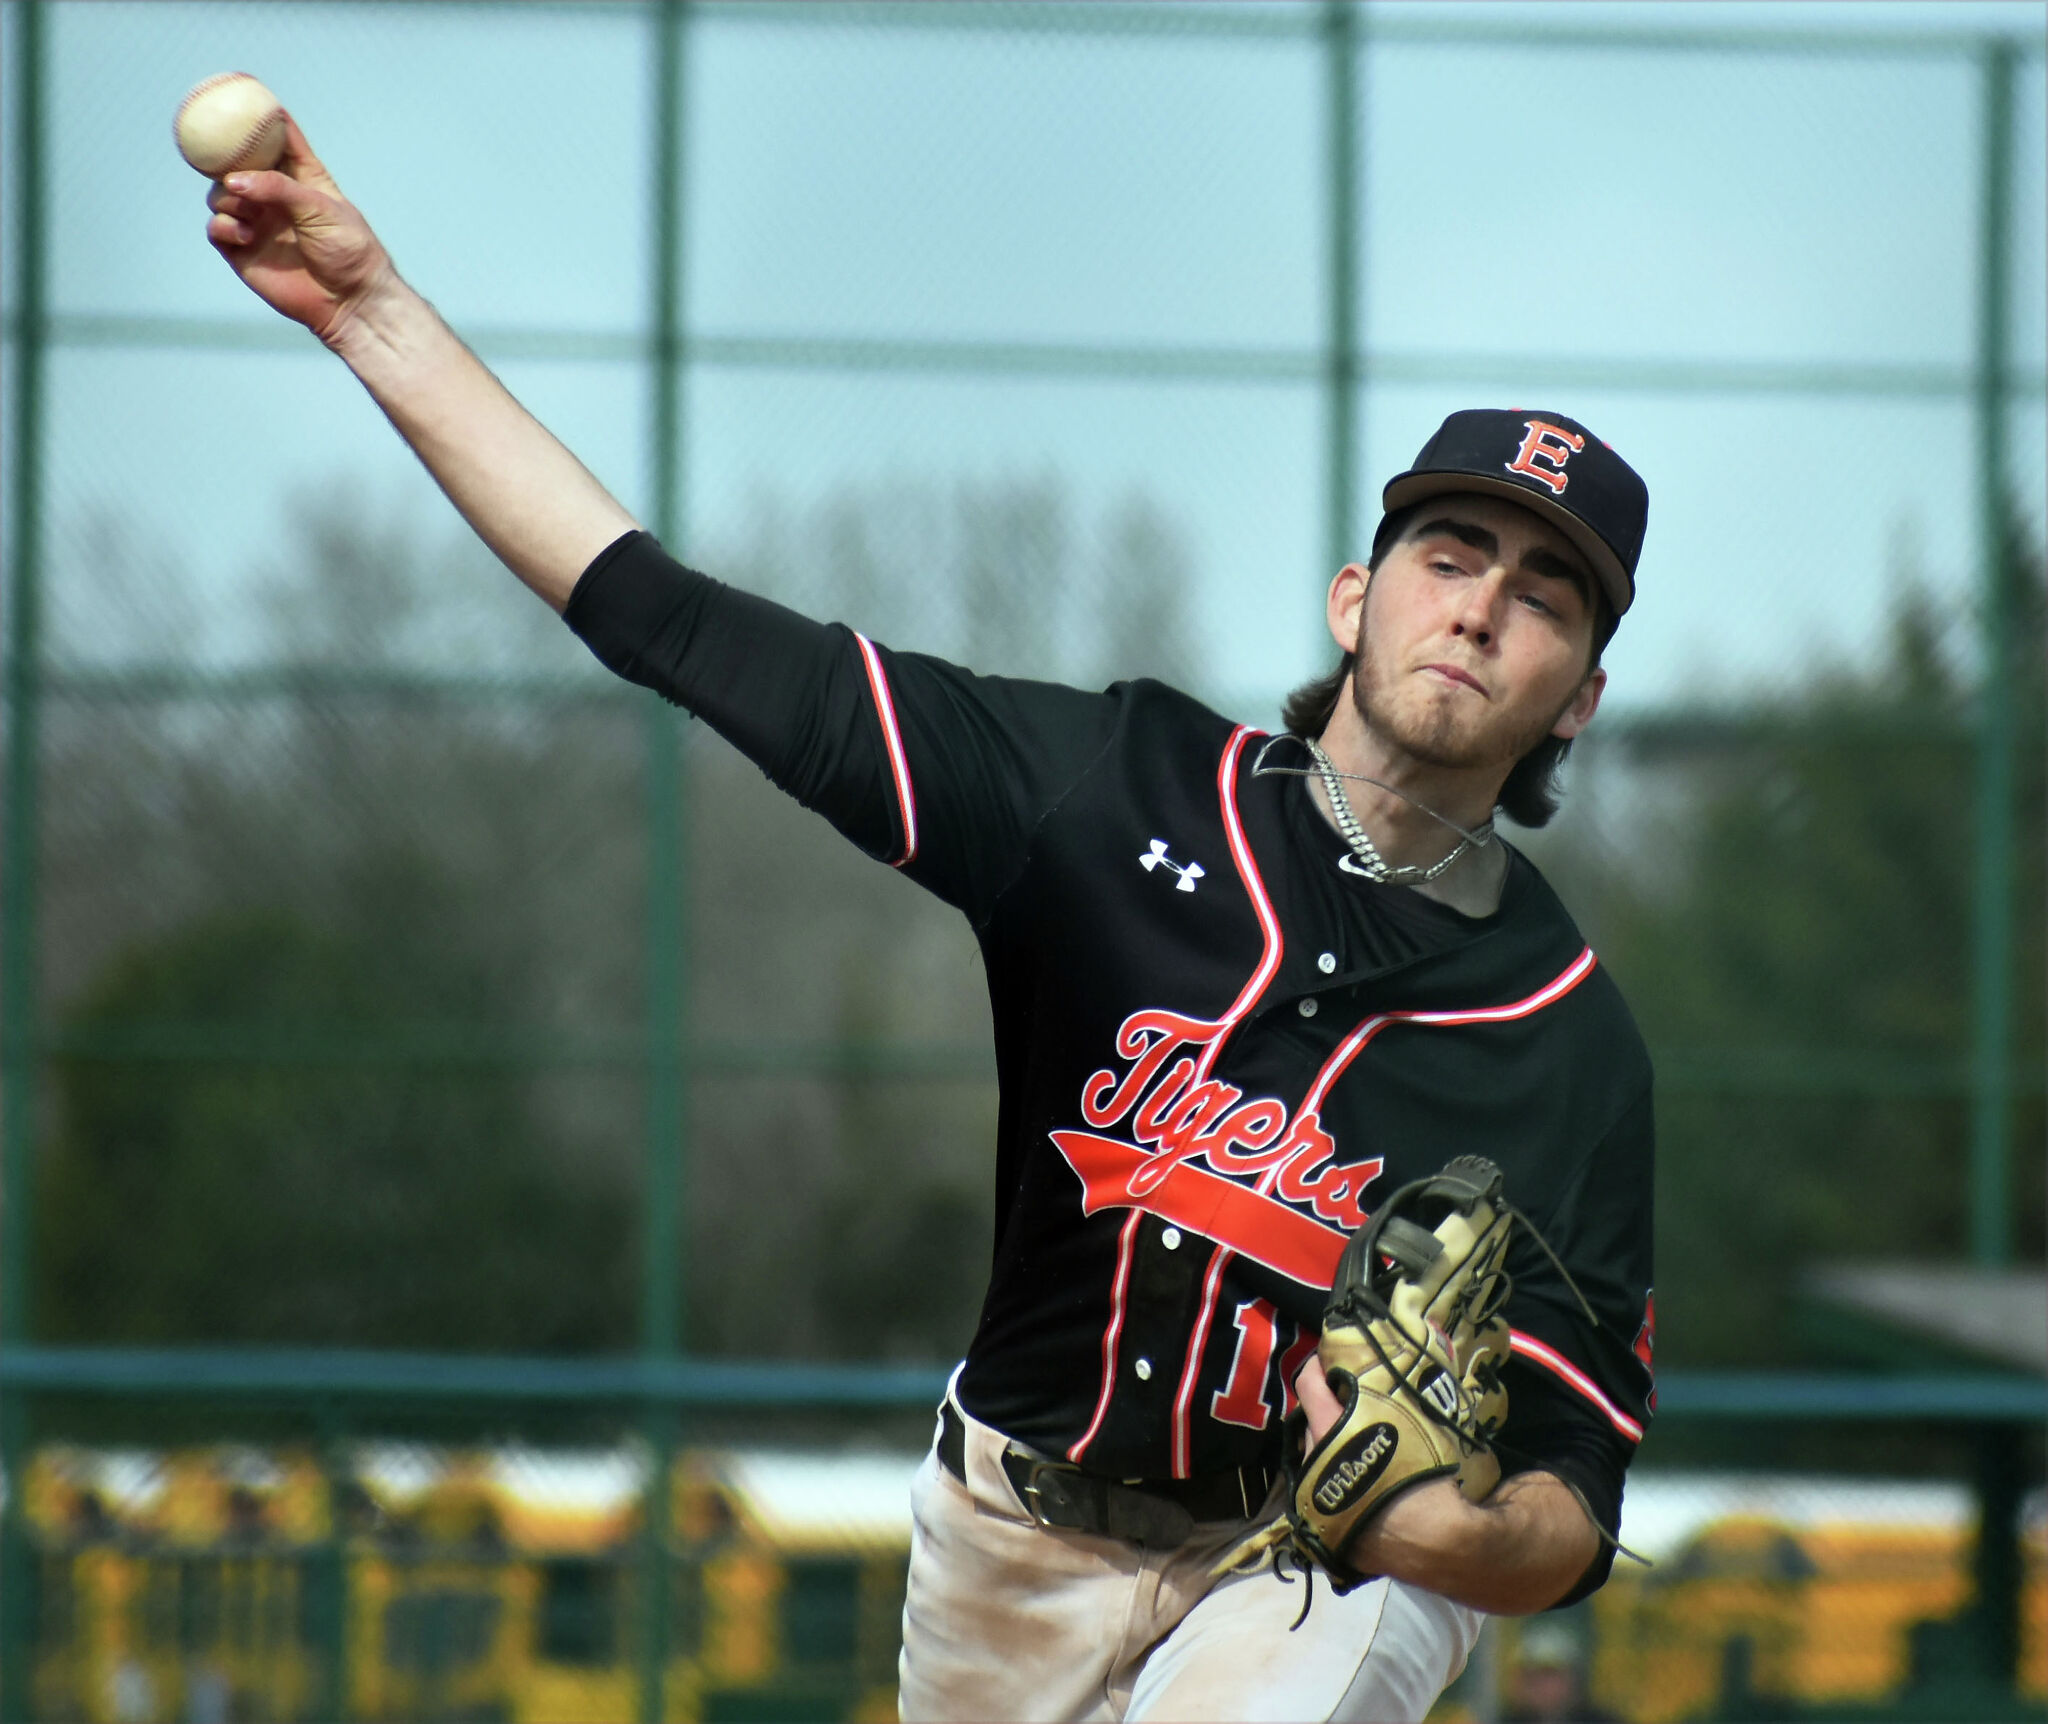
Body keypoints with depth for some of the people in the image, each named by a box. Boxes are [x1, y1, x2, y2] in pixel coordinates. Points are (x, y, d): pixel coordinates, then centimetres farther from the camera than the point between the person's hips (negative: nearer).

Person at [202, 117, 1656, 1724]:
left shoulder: (1566, 1035, -12)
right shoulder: (1120, 790, -7)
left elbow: (1571, 1515, -13)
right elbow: (672, 618, -7)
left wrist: (1448, 1531, -38)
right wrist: (375, 307, -10)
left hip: (1317, 1573, -4)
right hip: (1013, 1558, 4)